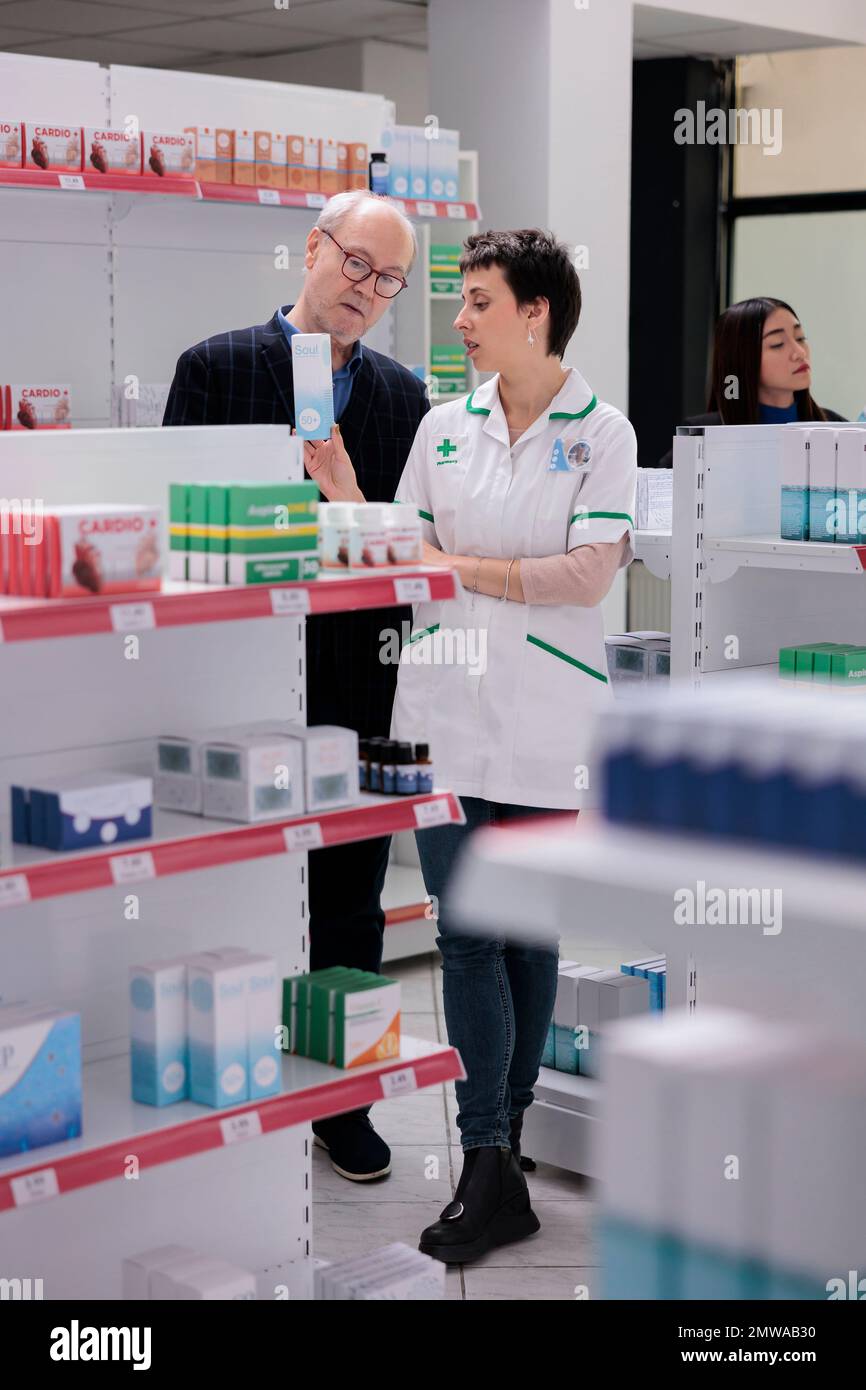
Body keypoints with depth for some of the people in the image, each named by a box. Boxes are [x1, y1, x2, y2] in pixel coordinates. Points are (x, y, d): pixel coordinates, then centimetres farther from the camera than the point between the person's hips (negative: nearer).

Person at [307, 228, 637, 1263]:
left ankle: (505, 1132, 20)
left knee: (528, 934, 7)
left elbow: (588, 573, -11)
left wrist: (465, 567, -9)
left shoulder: (602, 432, -1)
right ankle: (489, 1174, 1)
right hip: (447, 710, 3)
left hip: (546, 721, -3)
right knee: (466, 934, -1)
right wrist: (343, 491, -6)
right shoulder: (444, 427, 10)